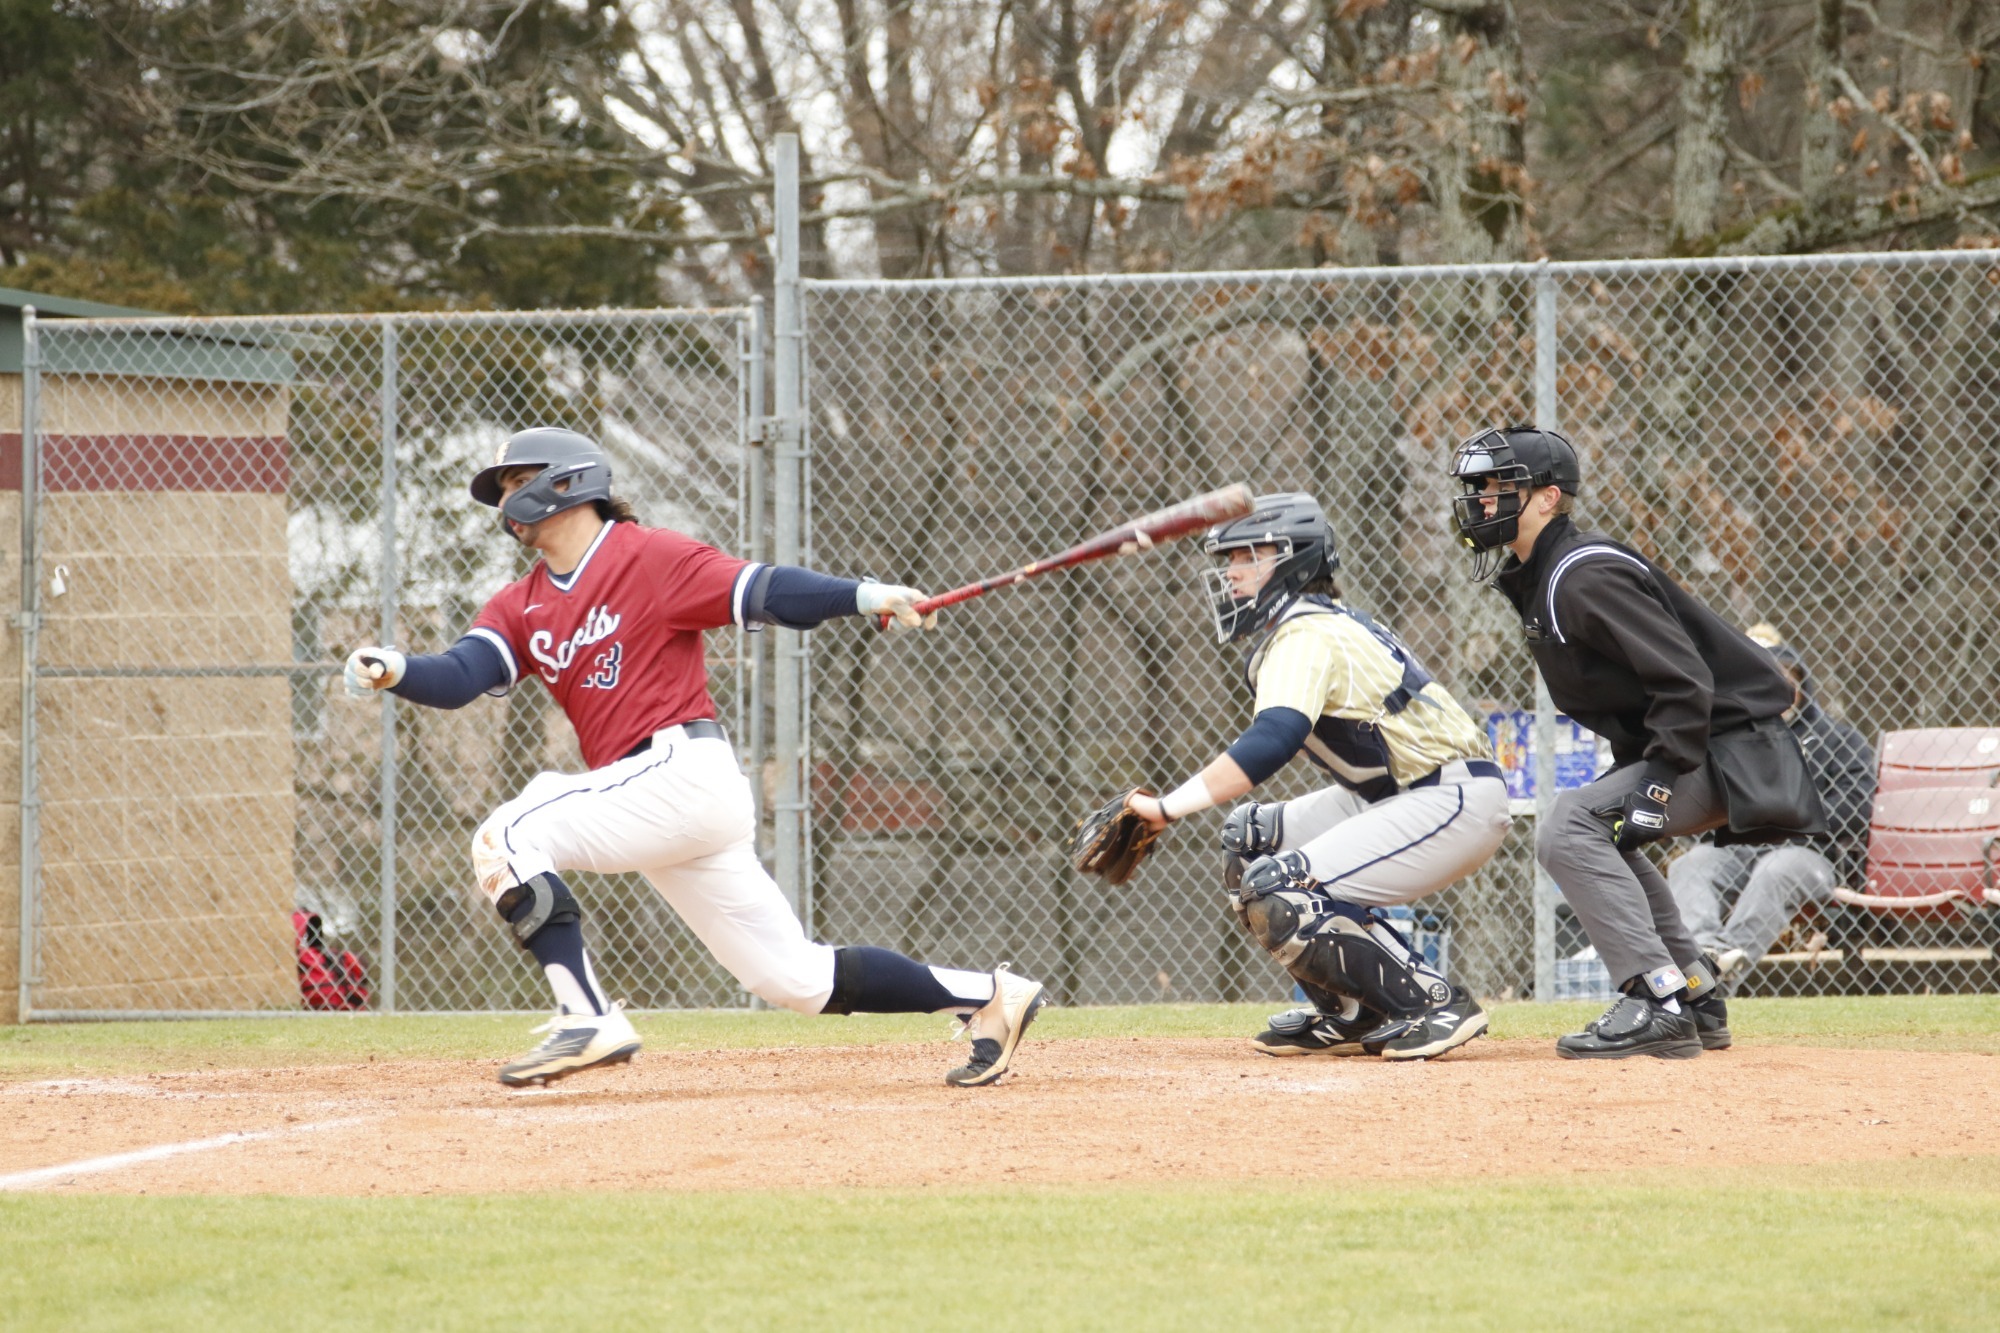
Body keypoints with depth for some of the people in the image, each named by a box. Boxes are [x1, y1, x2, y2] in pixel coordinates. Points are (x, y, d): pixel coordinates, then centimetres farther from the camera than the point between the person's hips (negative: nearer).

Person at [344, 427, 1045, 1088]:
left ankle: (587, 1019, -17)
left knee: (508, 836, -16)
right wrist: (396, 672, -19)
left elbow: (763, 593, -13)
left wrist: (863, 595, -27)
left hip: (685, 772, -8)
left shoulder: (650, 558, -4)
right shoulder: (521, 607, 17)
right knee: (797, 977, 9)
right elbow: (459, 676, 3)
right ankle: (987, 997, 16)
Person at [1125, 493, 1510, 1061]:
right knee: (1250, 836, 12)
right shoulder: (1317, 623, 15)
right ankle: (1351, 1014, 13)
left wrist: (1169, 807, -37)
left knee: (1279, 896, -19)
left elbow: (1271, 743, -32)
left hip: (1457, 801, -11)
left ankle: (1437, 1006, -11)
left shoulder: (1307, 635, -16)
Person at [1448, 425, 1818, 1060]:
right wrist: (1634, 773, 13)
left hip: (1727, 743, -12)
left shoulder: (1586, 578, -20)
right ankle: (1696, 1001, 29)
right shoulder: (1536, 580, 12)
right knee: (1602, 833, 30)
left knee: (1570, 829, -23)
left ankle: (1659, 1005, -27)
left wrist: (1657, 786, -30)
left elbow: (1684, 680, -26)